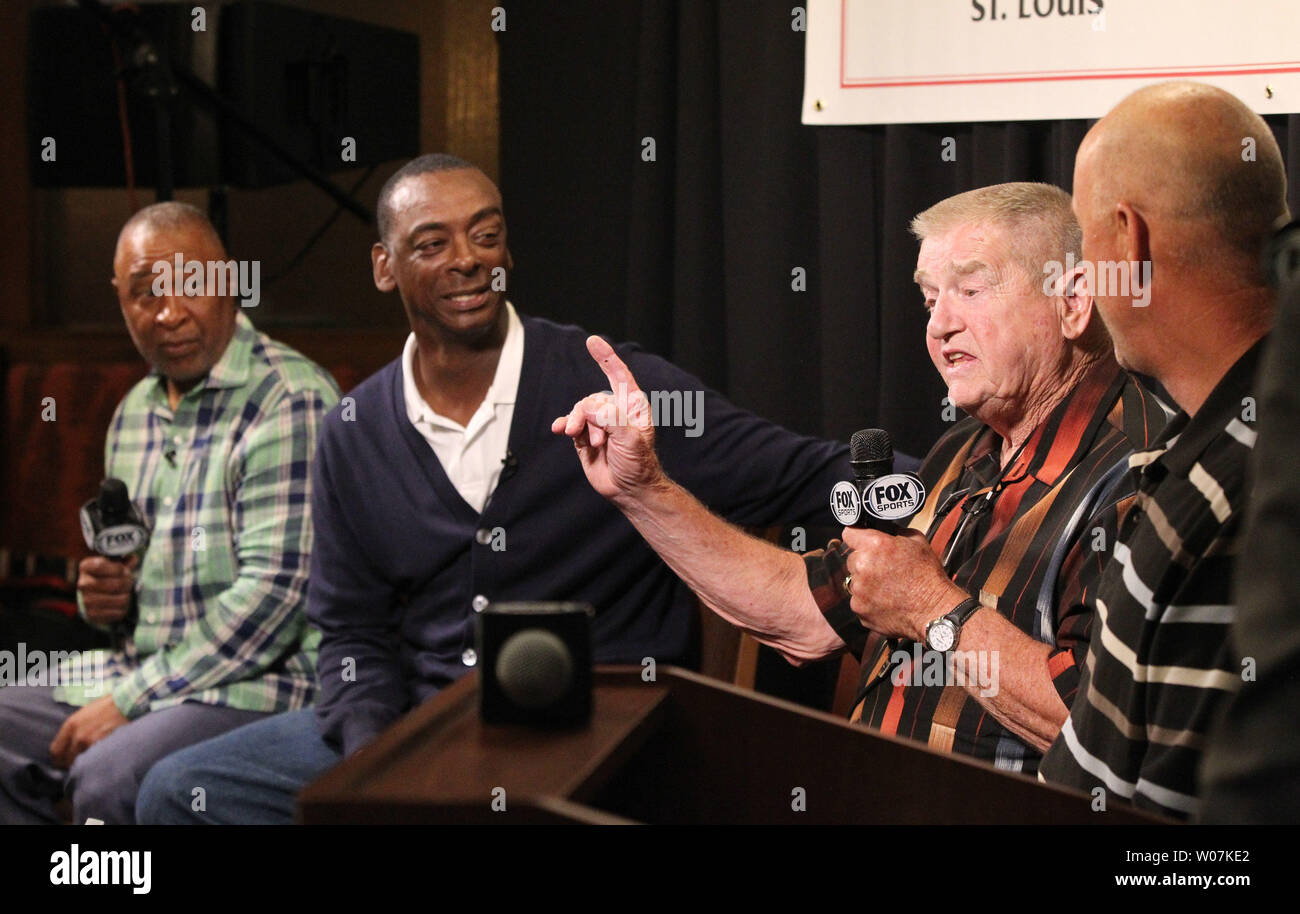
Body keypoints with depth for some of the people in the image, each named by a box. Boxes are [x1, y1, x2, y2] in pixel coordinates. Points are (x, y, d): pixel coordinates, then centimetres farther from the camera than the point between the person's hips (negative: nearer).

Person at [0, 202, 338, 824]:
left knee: (107, 779, -32)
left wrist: (129, 700, -17)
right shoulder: (134, 413, 16)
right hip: (138, 674, 8)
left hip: (259, 684, -8)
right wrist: (103, 595, 2)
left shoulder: (291, 401, -11)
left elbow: (276, 594, -19)